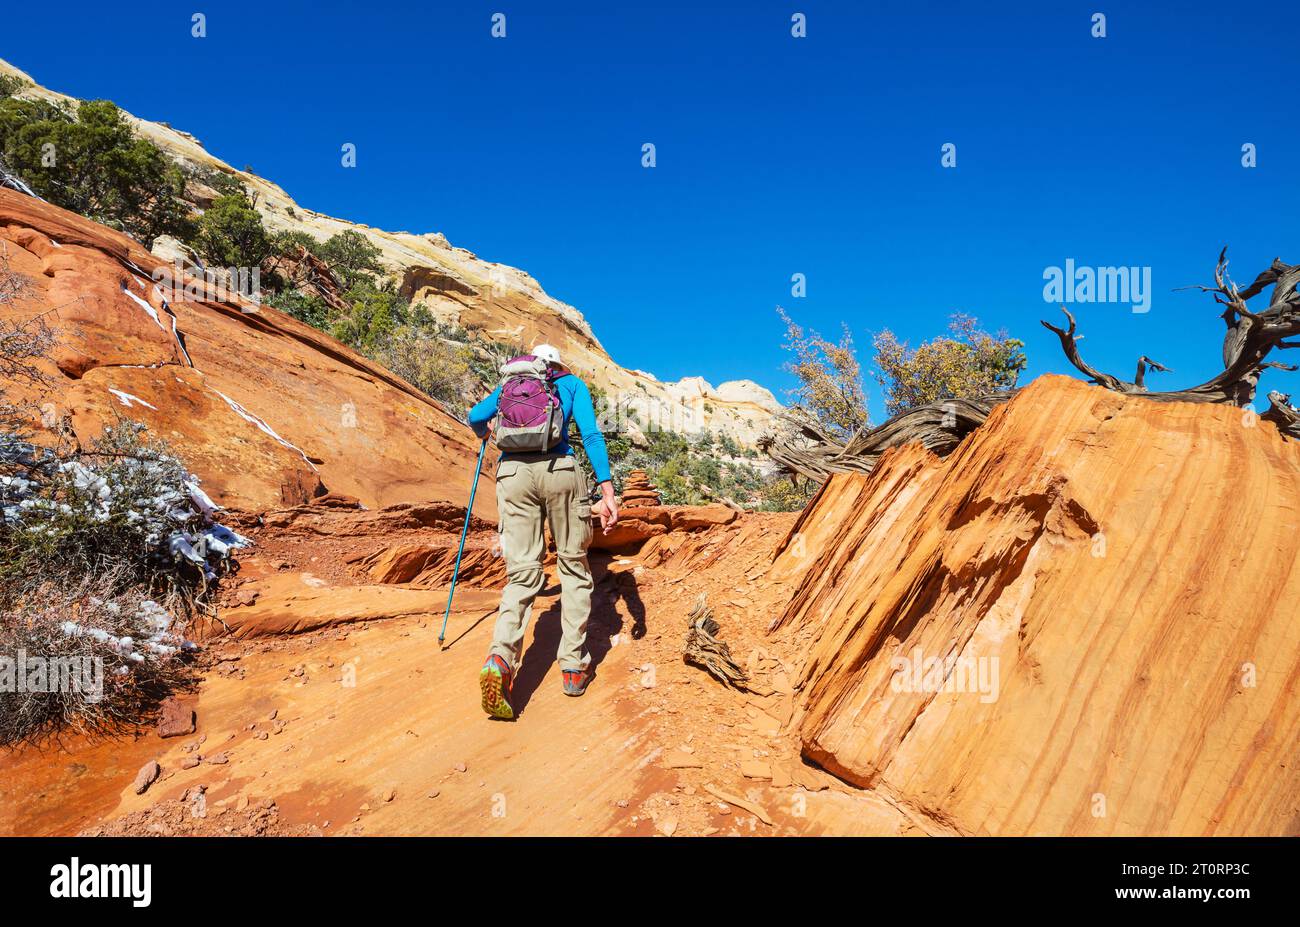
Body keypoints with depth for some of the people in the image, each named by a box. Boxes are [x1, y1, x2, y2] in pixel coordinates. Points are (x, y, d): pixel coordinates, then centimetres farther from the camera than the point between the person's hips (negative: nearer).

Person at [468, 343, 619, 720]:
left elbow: (476, 416, 11)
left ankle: (500, 659, -21)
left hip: (513, 473, 2)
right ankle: (574, 666, 11)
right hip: (559, 470, -2)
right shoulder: (572, 384, 18)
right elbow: (591, 434, 3)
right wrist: (607, 492, -2)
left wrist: (485, 431, 37)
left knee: (522, 573, 2)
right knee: (573, 565, 12)